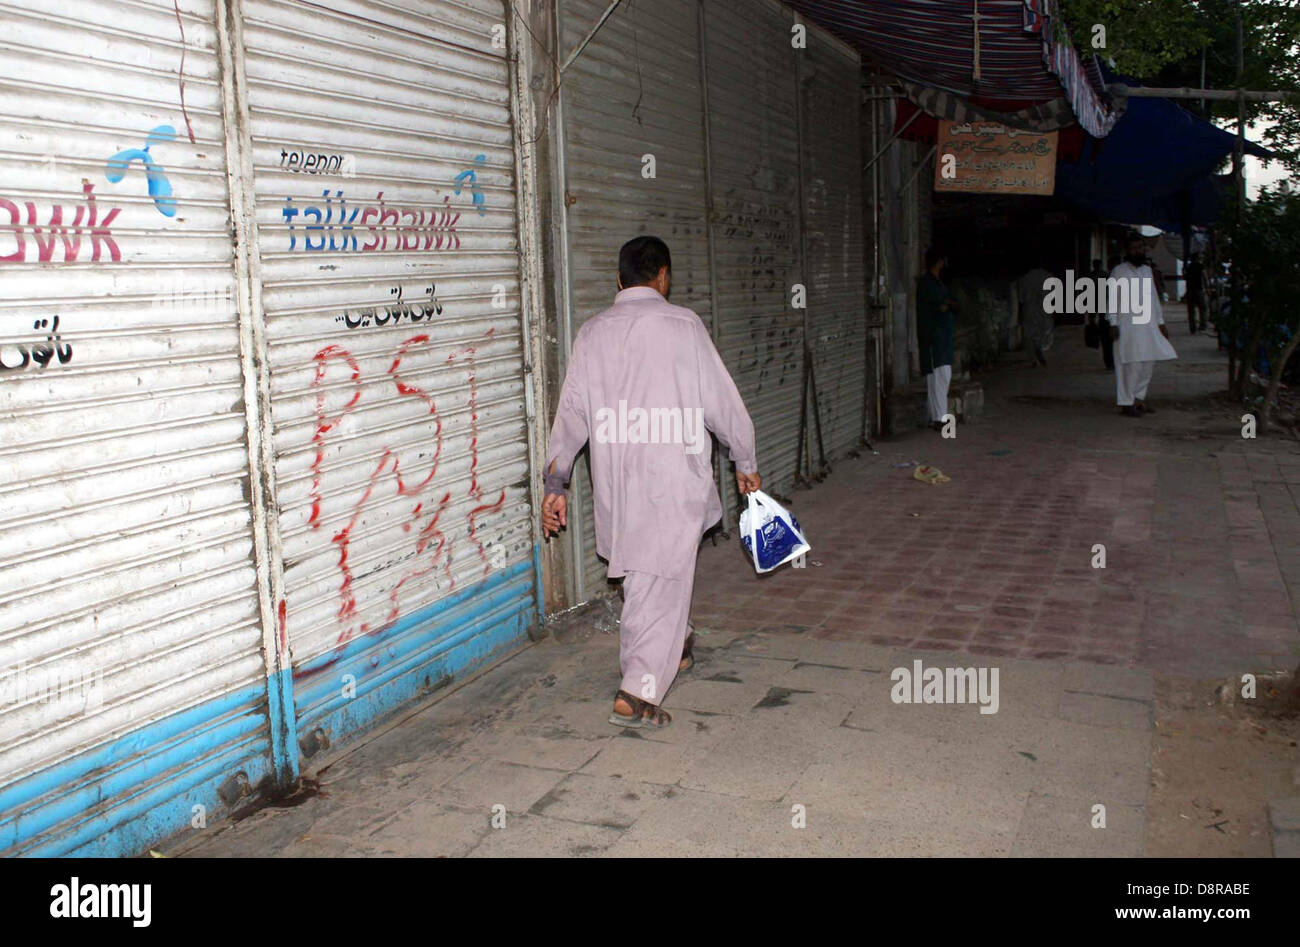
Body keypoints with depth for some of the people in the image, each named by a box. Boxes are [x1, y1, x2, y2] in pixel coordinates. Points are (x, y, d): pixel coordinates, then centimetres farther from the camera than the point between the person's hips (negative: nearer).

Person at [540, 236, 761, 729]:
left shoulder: (591, 332, 6)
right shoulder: (681, 324, -5)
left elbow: (571, 413, 7)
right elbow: (720, 400, -2)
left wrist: (555, 484, 13)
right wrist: (745, 461, 11)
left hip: (614, 478, 5)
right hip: (672, 474, -5)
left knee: (643, 571, 22)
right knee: (664, 580, -1)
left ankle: (672, 649, 43)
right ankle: (638, 692, -6)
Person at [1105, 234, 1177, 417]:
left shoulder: (1147, 271, 16)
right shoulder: (1118, 272, -2)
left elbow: (1154, 297, 21)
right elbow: (1111, 299, -5)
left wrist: (1160, 322, 16)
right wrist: (1113, 324, -13)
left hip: (1148, 326, 6)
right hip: (1127, 327, -6)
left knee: (1149, 363, 6)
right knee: (1130, 364, -7)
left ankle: (1138, 398, 18)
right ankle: (1126, 403, 1)